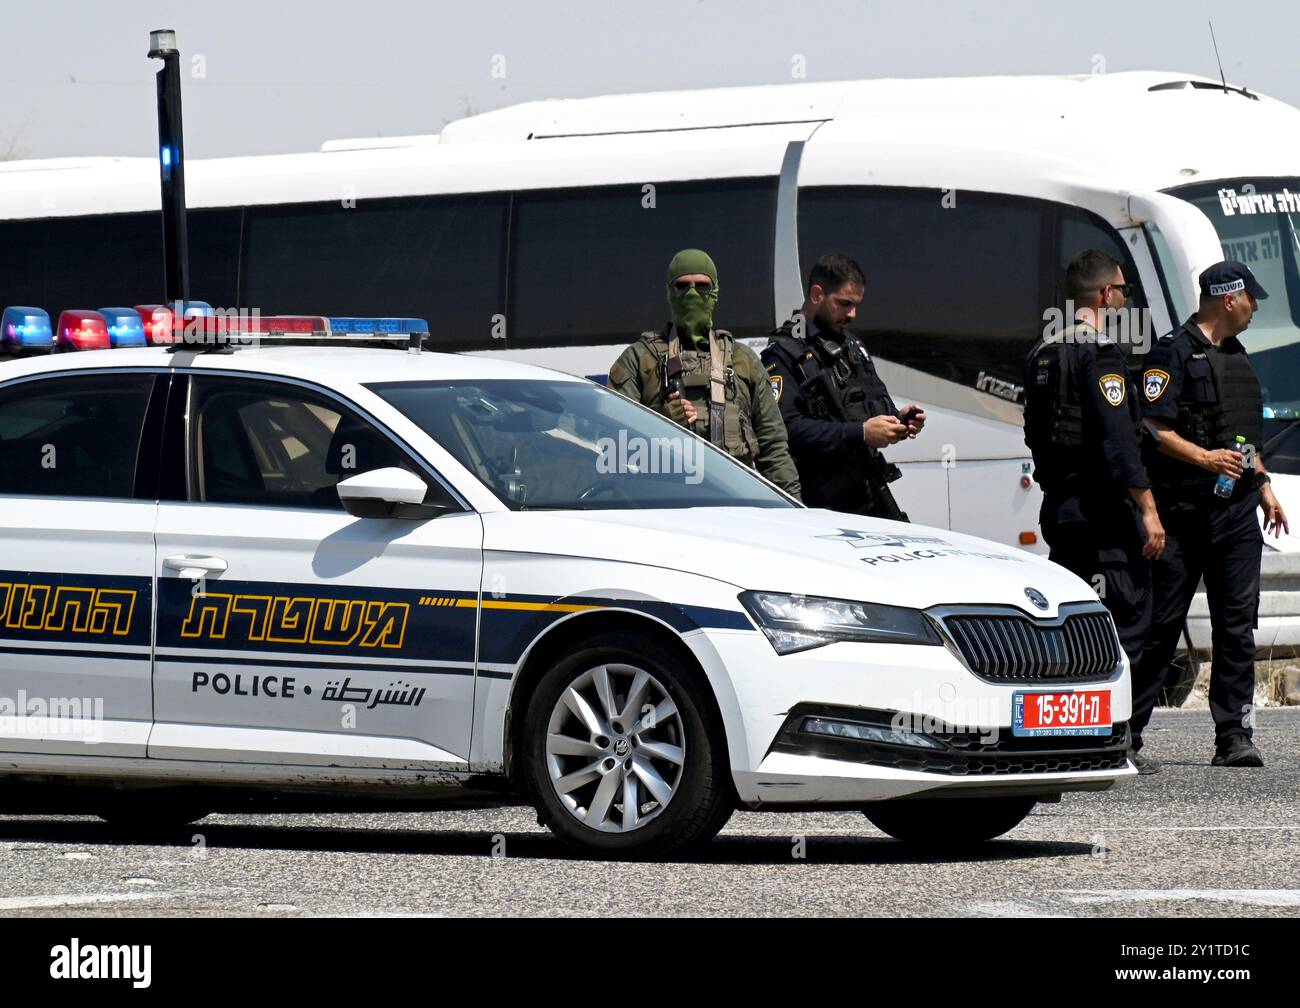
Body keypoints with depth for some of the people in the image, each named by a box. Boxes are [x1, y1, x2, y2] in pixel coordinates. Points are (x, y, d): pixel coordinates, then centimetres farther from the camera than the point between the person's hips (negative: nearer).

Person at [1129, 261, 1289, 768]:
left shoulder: (1235, 356, 21)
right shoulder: (1173, 354, -6)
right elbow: (1152, 429, -14)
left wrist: (1262, 485, 23)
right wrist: (1205, 458, -23)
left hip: (1236, 511, 7)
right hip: (1186, 511, -7)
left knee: (1238, 623, 0)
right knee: (1163, 622, -1)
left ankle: (1234, 736, -1)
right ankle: (1126, 730, 8)